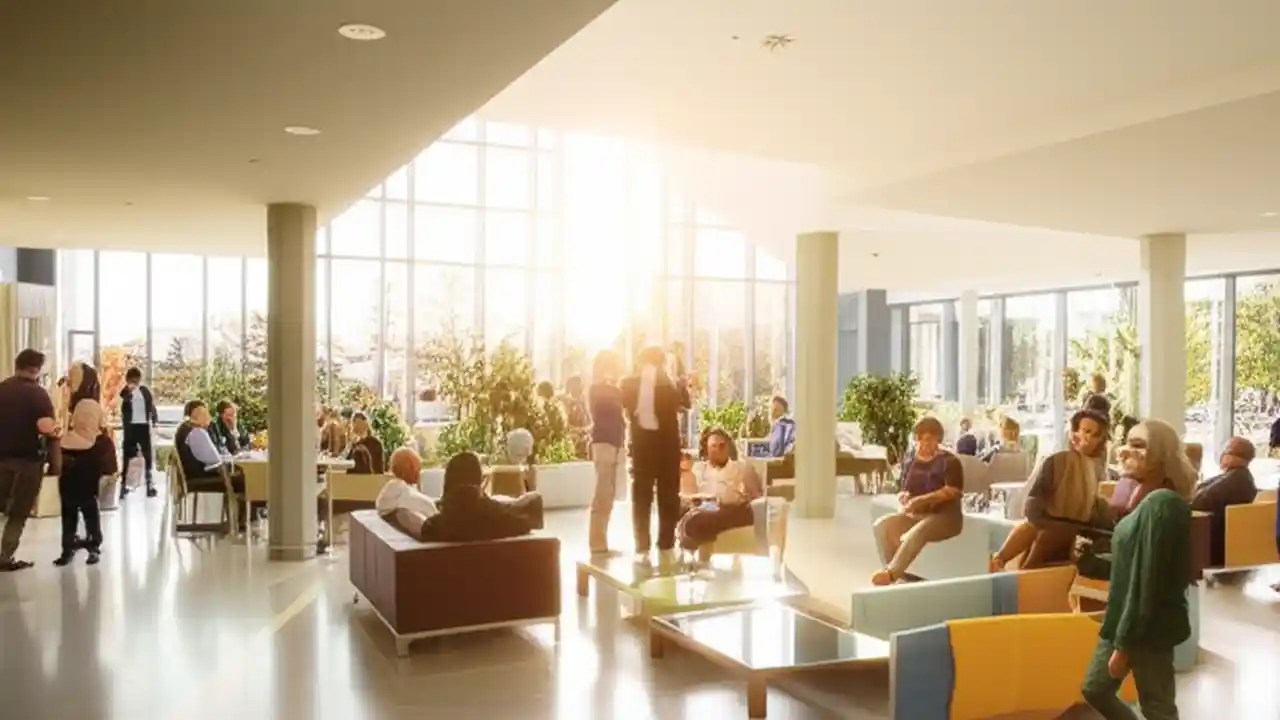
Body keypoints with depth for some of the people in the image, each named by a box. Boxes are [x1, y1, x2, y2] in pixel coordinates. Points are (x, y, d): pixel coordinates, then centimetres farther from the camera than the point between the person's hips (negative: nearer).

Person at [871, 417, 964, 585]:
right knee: (882, 525, -21)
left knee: (916, 533, -38)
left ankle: (891, 573, -37)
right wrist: (903, 497, -7)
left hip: (943, 516, -6)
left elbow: (951, 492, -17)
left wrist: (921, 500, -25)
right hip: (913, 514, 6)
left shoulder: (949, 462, -6)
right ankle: (897, 574, -24)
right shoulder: (910, 460, 11)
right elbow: (904, 491, 17)